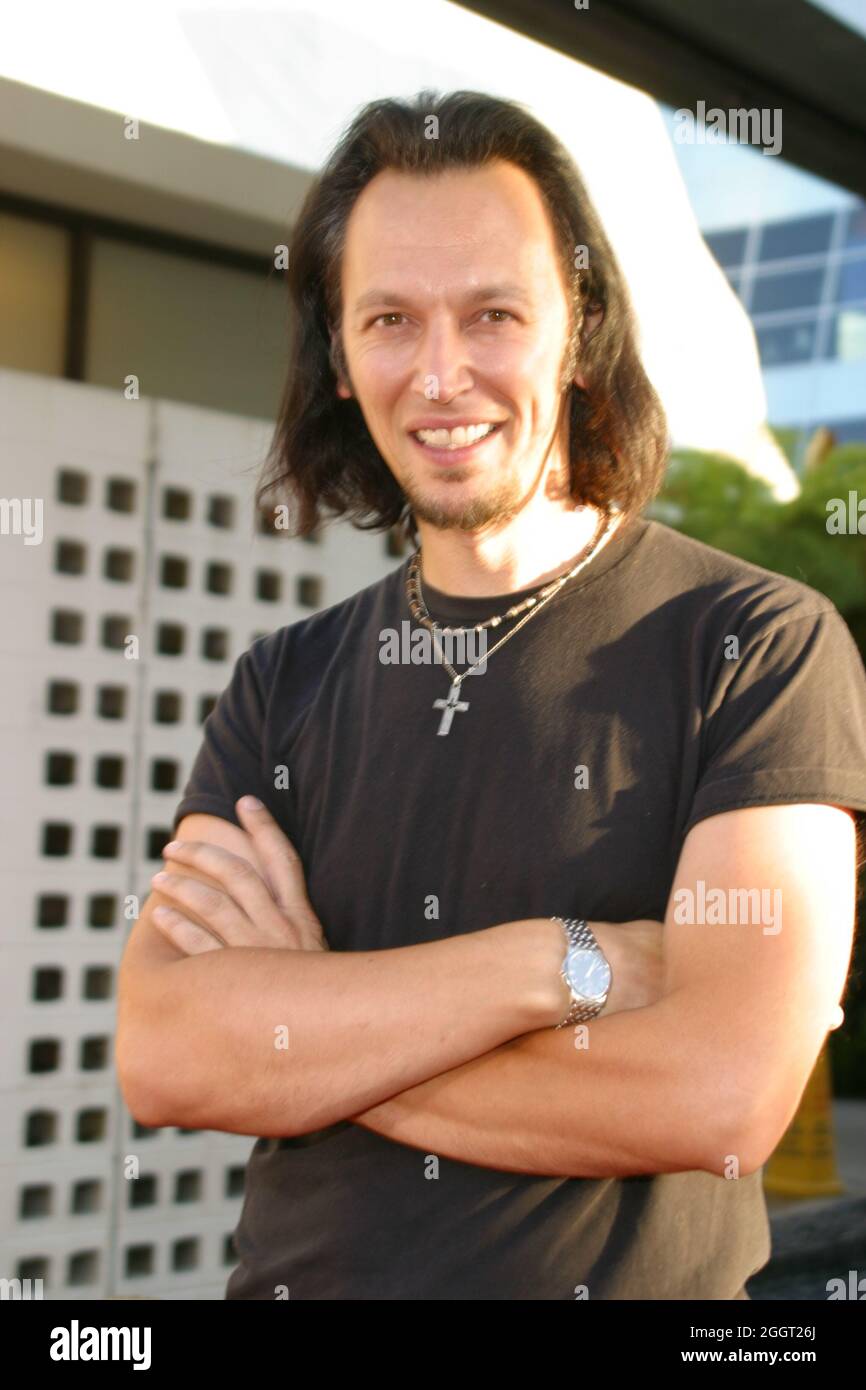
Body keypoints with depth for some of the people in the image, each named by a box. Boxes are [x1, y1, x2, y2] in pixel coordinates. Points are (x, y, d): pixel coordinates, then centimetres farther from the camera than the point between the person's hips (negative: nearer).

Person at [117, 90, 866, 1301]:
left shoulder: (764, 644, -11)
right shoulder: (284, 685, 1)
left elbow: (722, 1097, -23)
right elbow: (160, 1057, -12)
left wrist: (296, 1021, -14)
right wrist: (570, 961, -21)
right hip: (295, 1272, 3)